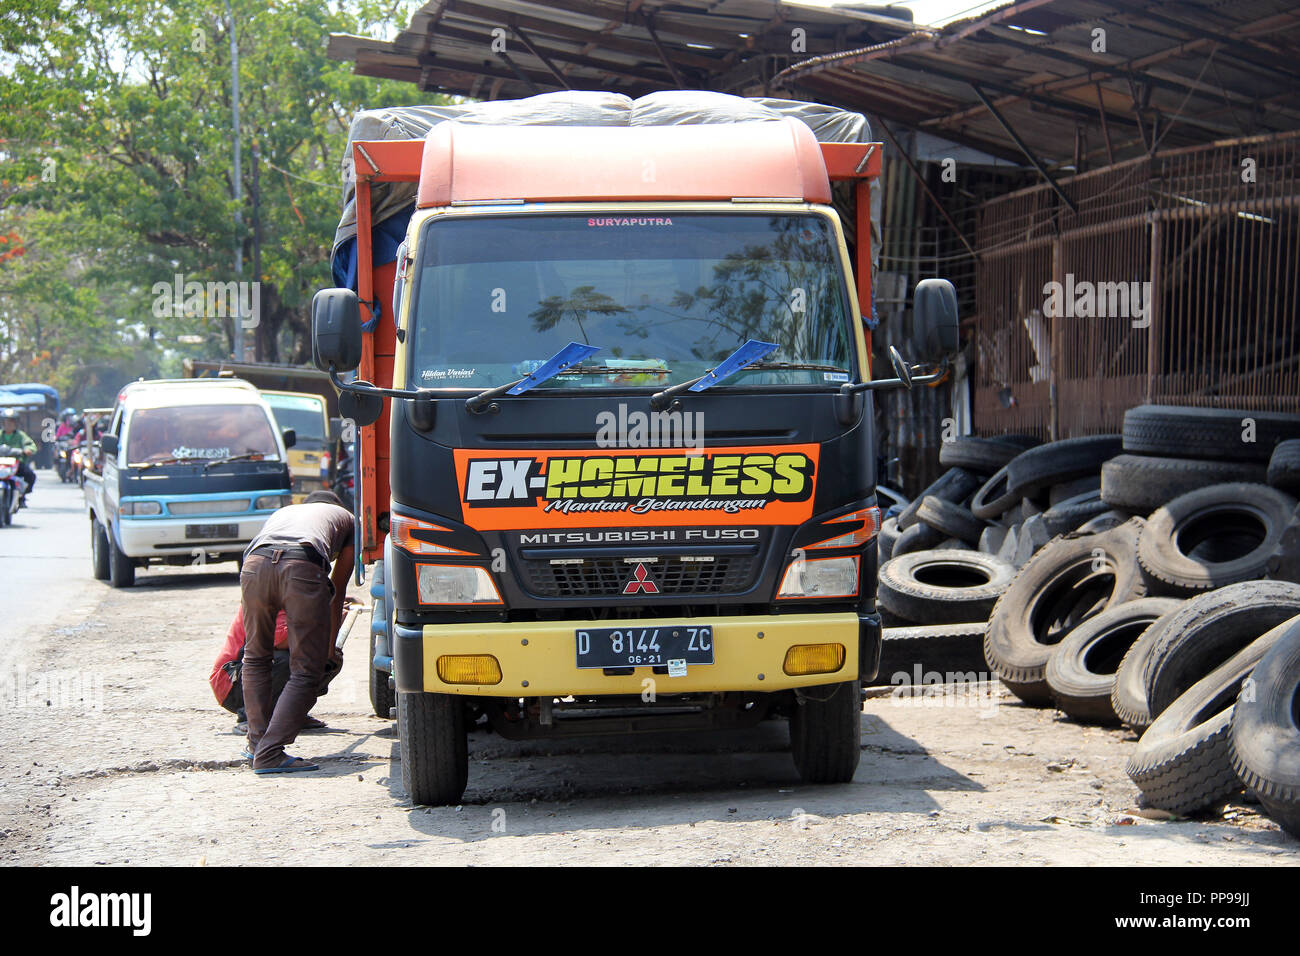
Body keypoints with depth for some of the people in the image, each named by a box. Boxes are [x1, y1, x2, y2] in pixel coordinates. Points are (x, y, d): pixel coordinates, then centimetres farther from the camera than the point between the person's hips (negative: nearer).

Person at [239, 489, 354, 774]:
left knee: (256, 656, 25)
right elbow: (339, 588, 37)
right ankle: (269, 753, -6)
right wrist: (330, 647, 48)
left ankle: (257, 742, 28)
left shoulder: (283, 511, 45)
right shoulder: (345, 517, 37)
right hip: (303, 567, -3)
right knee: (306, 672, 3)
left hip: (255, 562, 4)